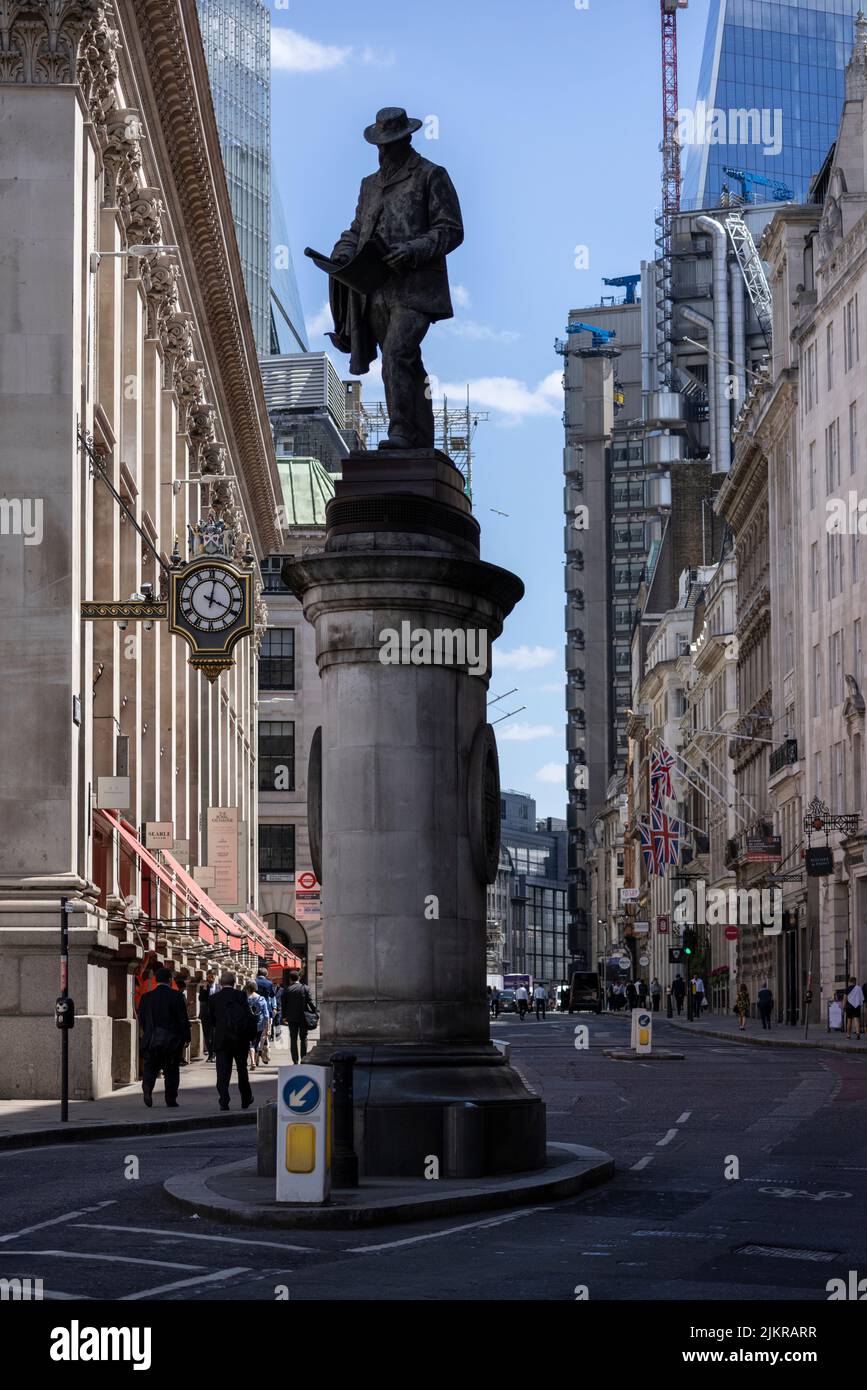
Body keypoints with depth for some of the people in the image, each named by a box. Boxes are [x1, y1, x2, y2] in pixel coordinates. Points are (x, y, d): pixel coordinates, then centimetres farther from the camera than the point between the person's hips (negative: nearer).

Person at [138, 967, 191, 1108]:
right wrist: (186, 1038, 1)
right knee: (171, 1070, 8)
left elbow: (141, 1019, 8)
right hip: (172, 1039, -1)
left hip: (152, 1039, 1)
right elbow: (183, 1019, -7)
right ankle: (171, 1099, 7)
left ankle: (147, 1087, -20)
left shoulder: (147, 997, 1)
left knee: (150, 1067, 7)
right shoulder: (176, 996, -7)